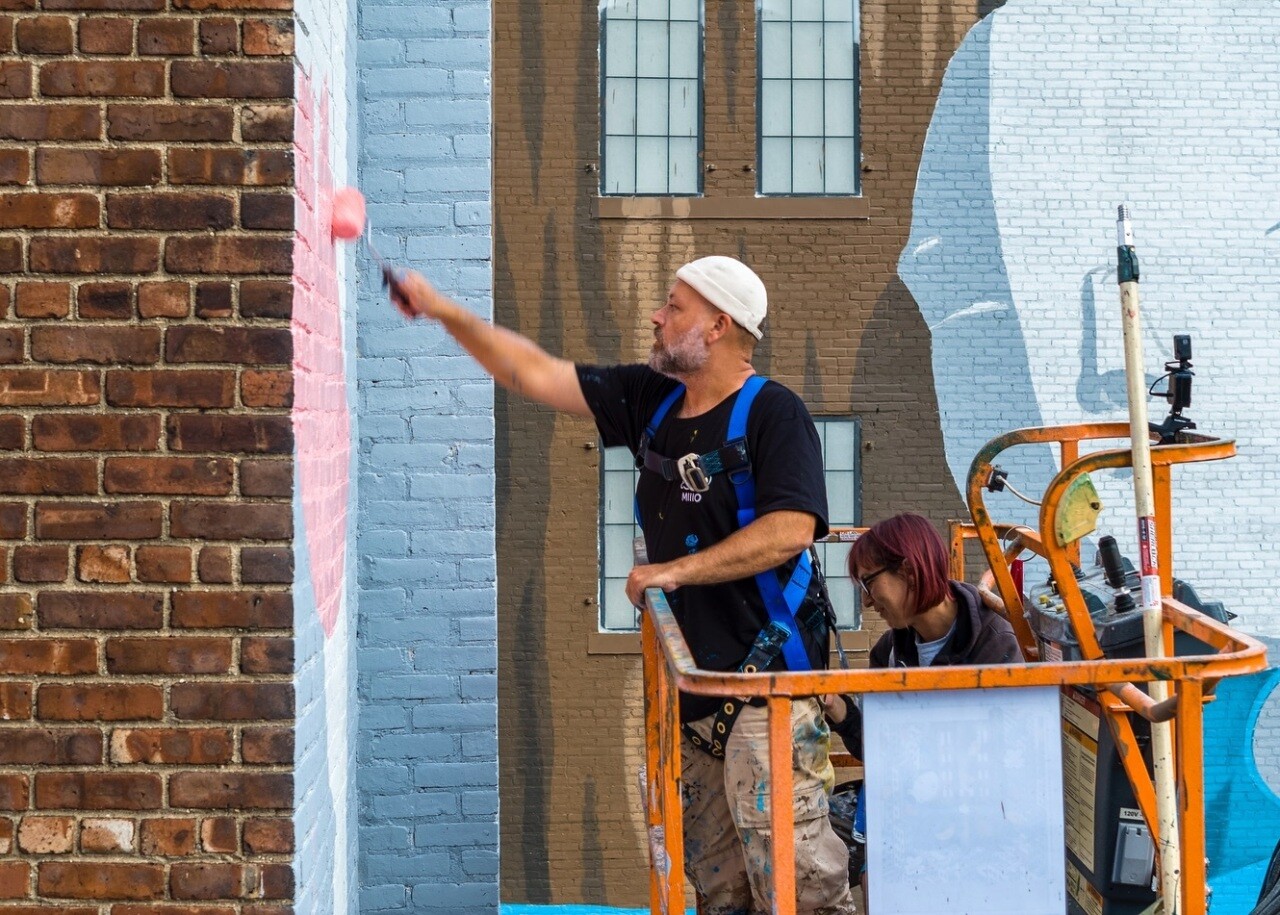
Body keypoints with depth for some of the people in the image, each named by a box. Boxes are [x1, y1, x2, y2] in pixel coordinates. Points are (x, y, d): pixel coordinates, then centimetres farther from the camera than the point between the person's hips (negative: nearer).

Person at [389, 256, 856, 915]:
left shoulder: (773, 414, -8)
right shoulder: (651, 400, 12)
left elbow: (791, 529, -21)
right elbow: (537, 375, 15)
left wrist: (676, 570, -18)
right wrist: (444, 311, 12)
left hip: (768, 669, -7)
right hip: (693, 673, 7)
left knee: (782, 840, -15)